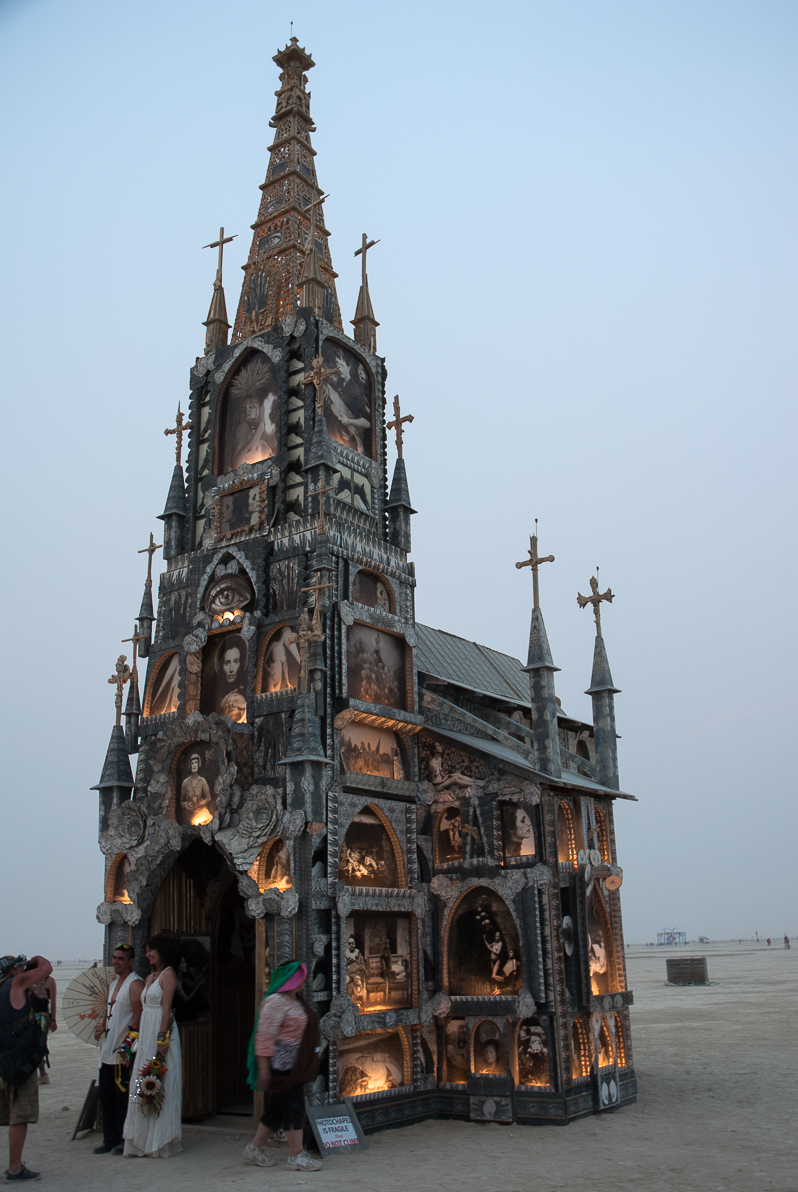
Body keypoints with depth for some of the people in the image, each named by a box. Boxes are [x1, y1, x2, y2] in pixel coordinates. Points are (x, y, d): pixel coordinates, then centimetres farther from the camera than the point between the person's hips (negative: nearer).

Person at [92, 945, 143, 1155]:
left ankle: (124, 1140, 7)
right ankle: (110, 1140, 21)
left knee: (123, 1096, -3)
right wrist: (101, 1026, 6)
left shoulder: (135, 984, -11)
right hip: (108, 1050, 9)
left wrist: (129, 1042, -19)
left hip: (125, 1051, -9)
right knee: (106, 1095, 11)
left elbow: (139, 1016, -16)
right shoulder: (113, 984, 18)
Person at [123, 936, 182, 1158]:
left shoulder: (168, 974, -9)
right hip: (146, 1033, 9)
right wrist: (138, 1036, 12)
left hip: (161, 1031, -9)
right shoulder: (151, 977, 17)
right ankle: (144, 1140, 16)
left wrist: (161, 1039, -20)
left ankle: (161, 1142, 3)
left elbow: (166, 1008, -15)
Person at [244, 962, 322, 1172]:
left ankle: (254, 1149, 24)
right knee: (293, 1107, -6)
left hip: (294, 1066, 10)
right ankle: (296, 1156, 2)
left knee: (279, 1109, 13)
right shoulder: (276, 1002, -16)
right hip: (281, 1066, -10)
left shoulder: (296, 1000, 15)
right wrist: (264, 1069, -21)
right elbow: (264, 1036, -19)